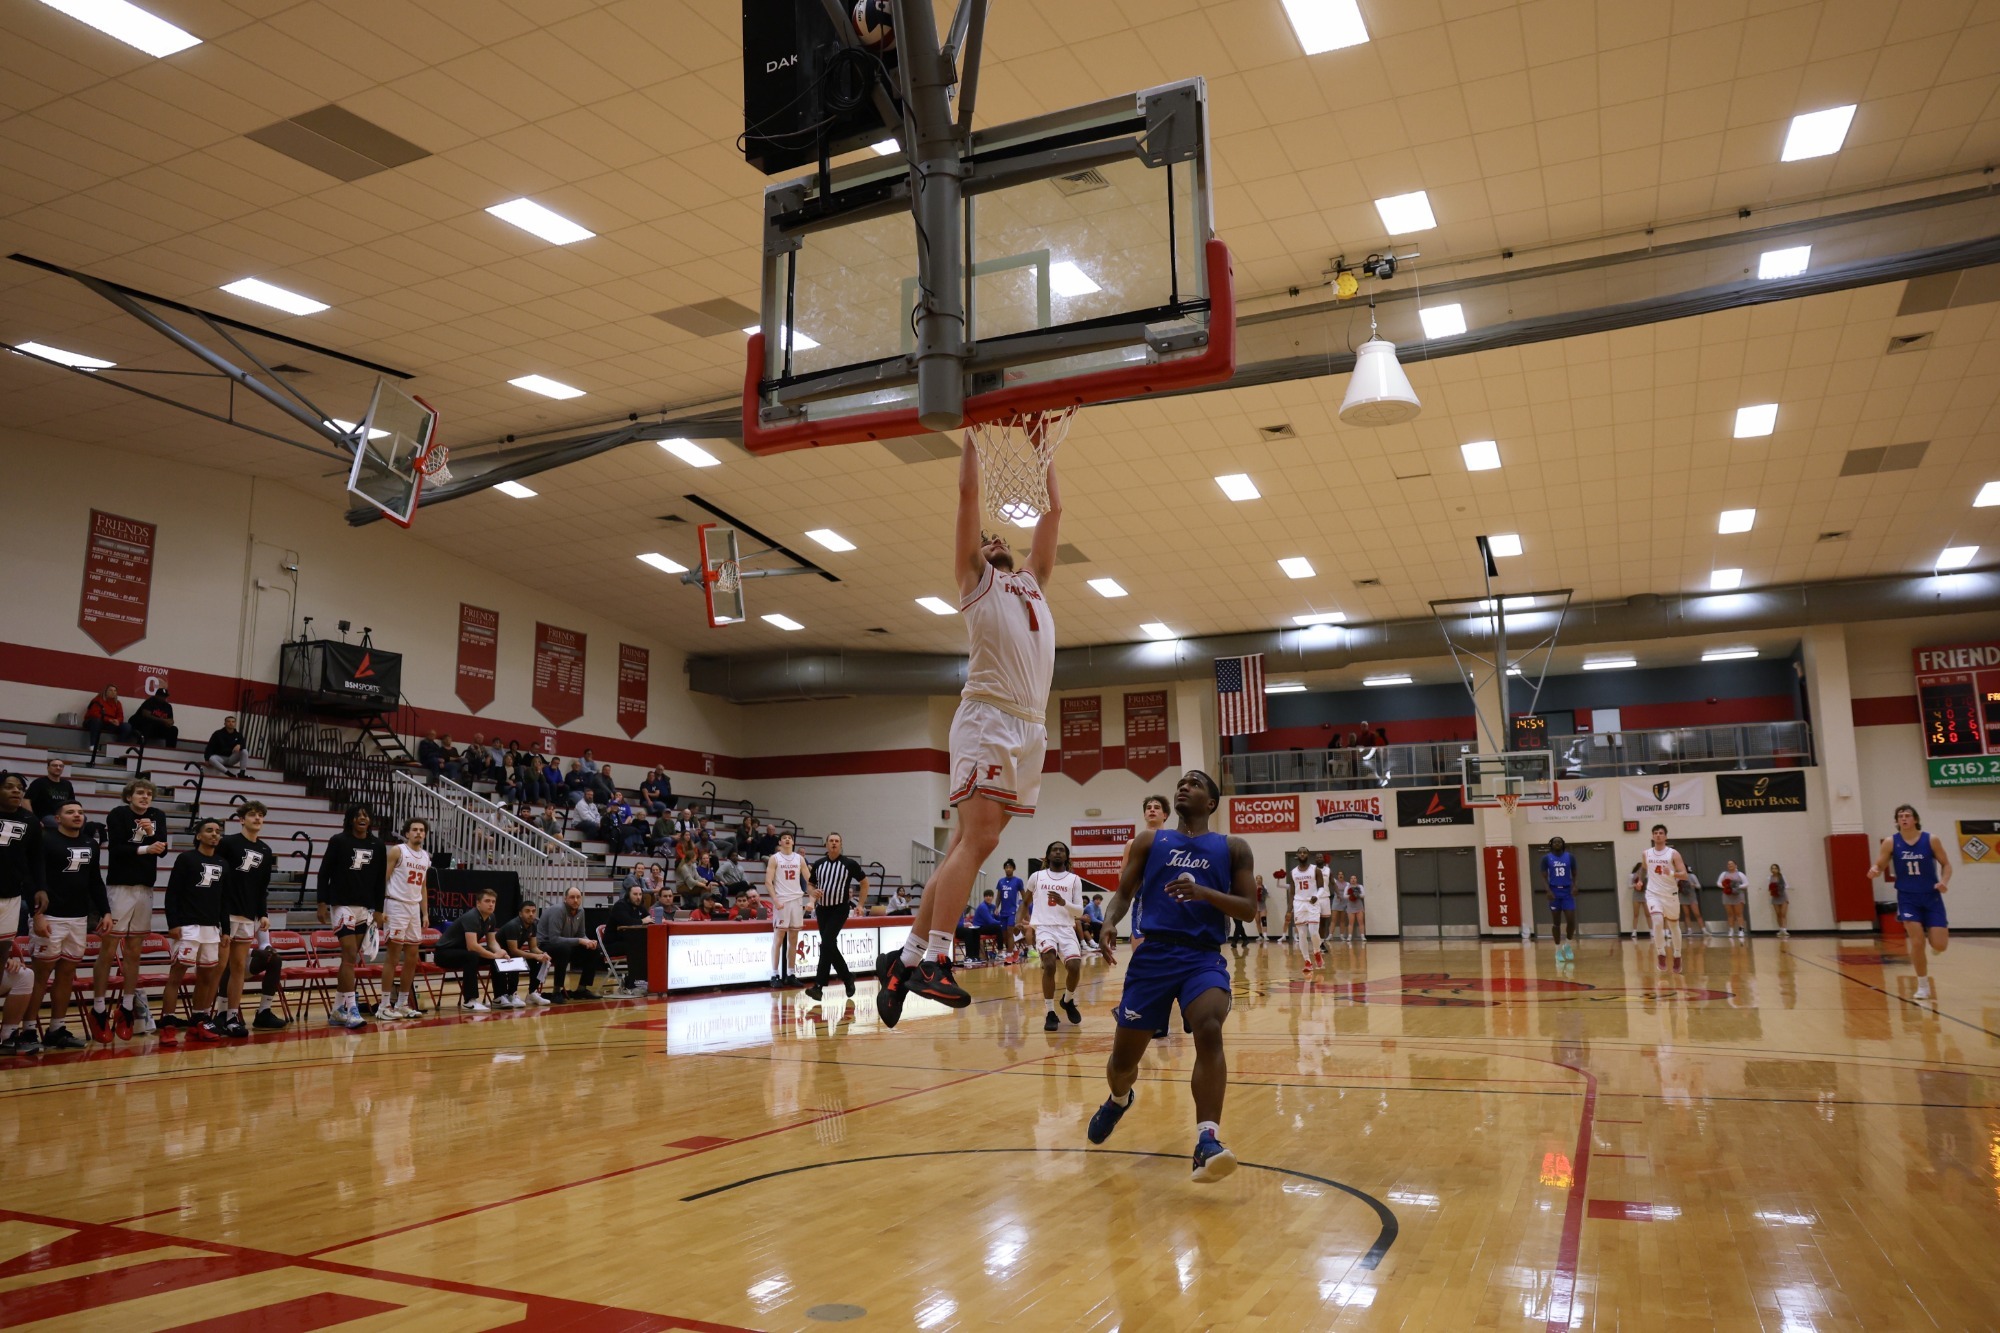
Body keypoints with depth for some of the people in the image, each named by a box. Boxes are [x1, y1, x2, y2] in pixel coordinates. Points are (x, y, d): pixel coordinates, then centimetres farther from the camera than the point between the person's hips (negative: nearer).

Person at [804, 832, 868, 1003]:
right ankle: (847, 978, 26)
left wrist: (860, 904, 0)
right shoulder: (818, 864, 5)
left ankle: (818, 985, -16)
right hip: (822, 908, 5)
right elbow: (809, 884, 15)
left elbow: (864, 882, 5)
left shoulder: (850, 864, -5)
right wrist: (813, 892, -8)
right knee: (830, 945, 9)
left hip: (840, 909, -5)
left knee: (826, 944, -17)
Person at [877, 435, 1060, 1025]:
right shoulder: (975, 577, 13)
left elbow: (1053, 510, 31)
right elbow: (968, 496, 6)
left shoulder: (1031, 581, 29)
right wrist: (972, 437, 12)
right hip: (988, 717, -6)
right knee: (977, 839, -17)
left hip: (1031, 726, 6)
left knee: (970, 842, 2)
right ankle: (933, 960, -18)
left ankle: (908, 958, 5)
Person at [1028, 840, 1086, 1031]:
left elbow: (1080, 911, 1)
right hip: (1044, 927, -1)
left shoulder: (1074, 880, 7)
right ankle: (1050, 1013, -12)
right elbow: (1026, 901, 26)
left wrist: (1063, 903, -16)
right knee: (1049, 965, -25)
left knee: (1074, 967, -17)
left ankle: (1068, 1001, 16)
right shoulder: (1036, 877, 8)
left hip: (1066, 929, 1)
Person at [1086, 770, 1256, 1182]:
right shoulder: (1149, 841, 12)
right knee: (1124, 1056, 6)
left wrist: (1202, 892, -16)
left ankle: (1207, 1142, -31)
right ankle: (1119, 1099, 43)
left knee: (1209, 1031, -31)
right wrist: (1109, 923, -15)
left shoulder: (1233, 848, 9)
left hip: (1204, 957, -1)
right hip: (1153, 954, 1)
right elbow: (1124, 892, 8)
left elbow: (1248, 909, 2)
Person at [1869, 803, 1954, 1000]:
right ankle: (1923, 985, 7)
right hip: (1908, 898, 0)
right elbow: (1879, 866, -2)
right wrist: (1874, 871, -26)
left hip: (1931, 897, 0)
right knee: (1917, 942, -11)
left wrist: (1944, 882, -16)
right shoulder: (1890, 842, -5)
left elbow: (1946, 864, 3)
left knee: (1939, 945, -6)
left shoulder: (1931, 840, -5)